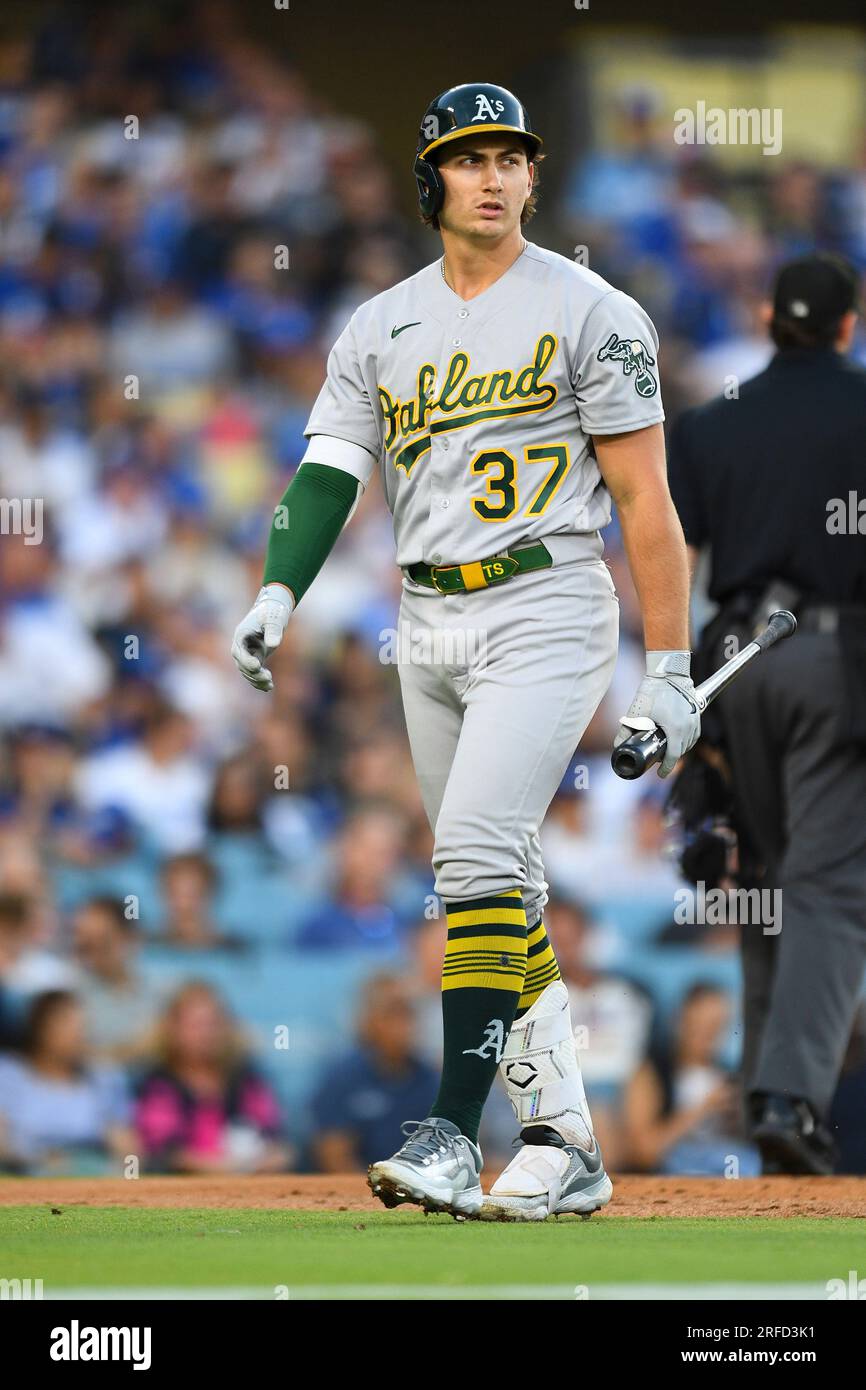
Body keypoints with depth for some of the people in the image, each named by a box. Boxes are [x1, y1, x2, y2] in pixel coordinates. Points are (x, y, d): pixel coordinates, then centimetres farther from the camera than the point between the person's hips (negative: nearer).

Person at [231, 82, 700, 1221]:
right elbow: (330, 473, 3)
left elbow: (645, 502, -5)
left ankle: (451, 1135, -22)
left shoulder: (590, 313, -3)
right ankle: (563, 1143, 12)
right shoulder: (380, 329, 12)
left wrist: (668, 674, -9)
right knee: (495, 882, 7)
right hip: (428, 623, 6)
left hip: (545, 607, -6)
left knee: (481, 855, -19)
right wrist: (278, 595, -16)